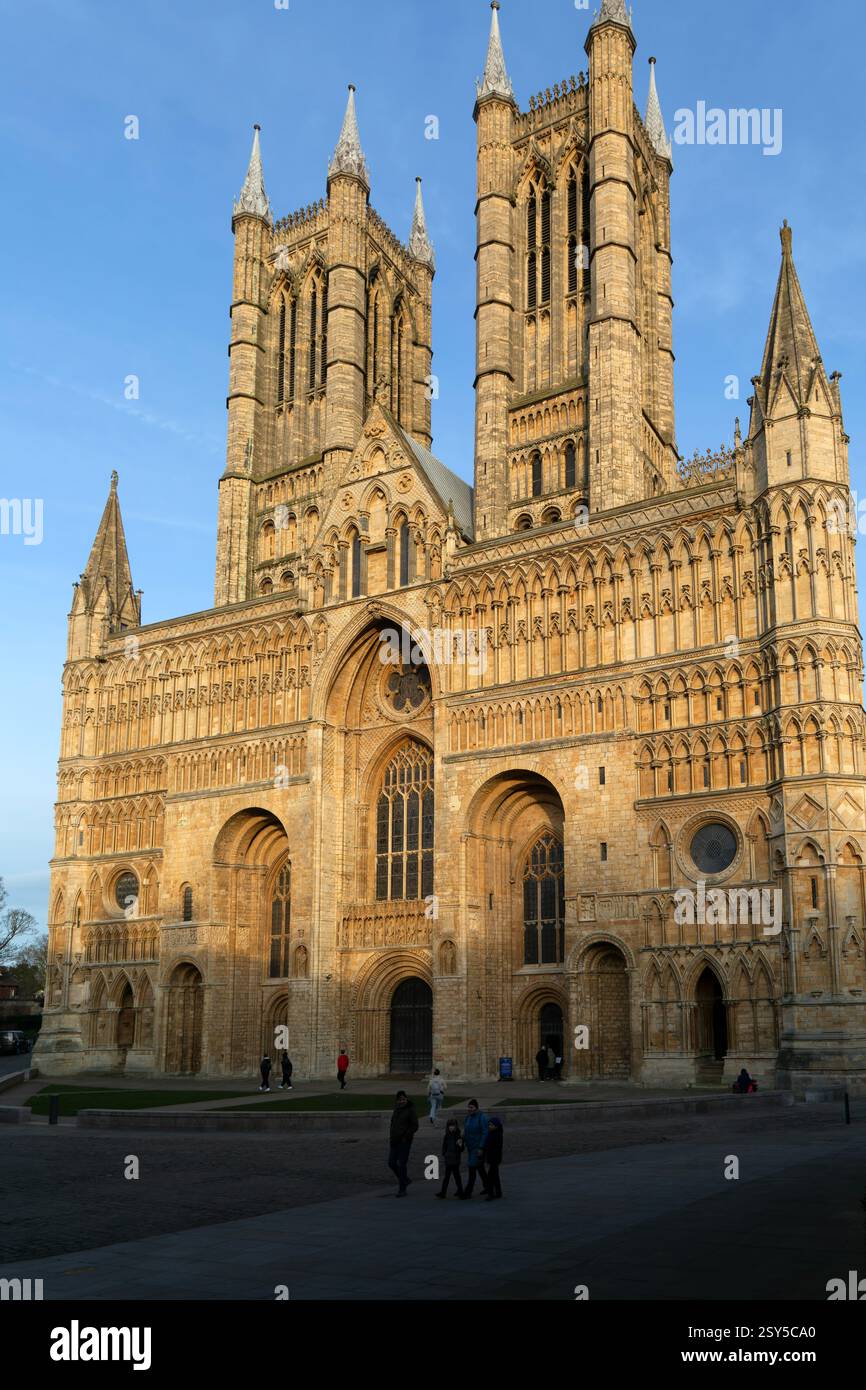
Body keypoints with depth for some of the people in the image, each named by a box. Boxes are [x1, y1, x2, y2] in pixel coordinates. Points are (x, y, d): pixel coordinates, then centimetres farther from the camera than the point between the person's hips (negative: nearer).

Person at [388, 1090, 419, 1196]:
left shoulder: (410, 1110, -7)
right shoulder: (396, 1110, 11)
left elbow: (415, 1126, -9)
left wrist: (406, 1136, -15)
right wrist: (391, 1135, 7)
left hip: (405, 1141, -6)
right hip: (394, 1141, 6)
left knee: (402, 1164, -4)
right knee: (391, 1163, 5)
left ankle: (402, 1190, 6)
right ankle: (405, 1179, 27)